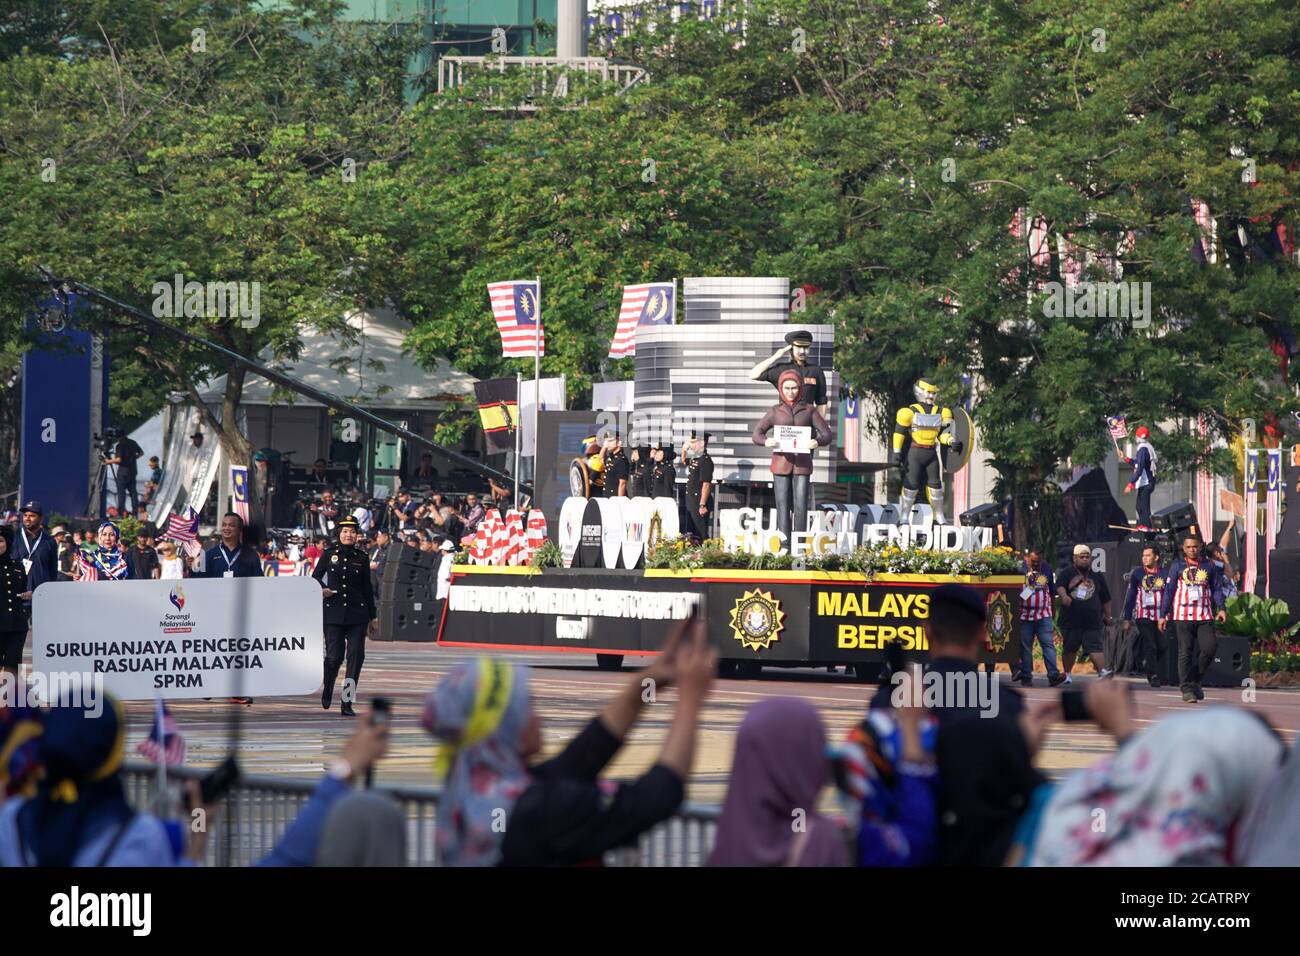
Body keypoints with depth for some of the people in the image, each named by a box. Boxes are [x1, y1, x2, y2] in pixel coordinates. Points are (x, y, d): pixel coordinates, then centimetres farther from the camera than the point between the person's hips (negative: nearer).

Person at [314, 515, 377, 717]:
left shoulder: (361, 558, 8)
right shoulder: (329, 554, 4)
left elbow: (367, 587, 12)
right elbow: (316, 576, 13)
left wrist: (372, 615, 13)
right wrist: (321, 588, -10)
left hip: (357, 613, 1)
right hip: (333, 613, -1)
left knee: (356, 655, -6)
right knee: (334, 656, -5)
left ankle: (347, 704, -2)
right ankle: (327, 689, 27)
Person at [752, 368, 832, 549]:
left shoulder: (808, 411, 11)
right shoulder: (775, 411, 12)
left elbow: (826, 434, 9)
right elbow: (756, 434, 11)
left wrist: (817, 442, -15)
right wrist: (765, 441, -13)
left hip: (802, 464, 0)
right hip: (781, 463, 0)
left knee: (801, 507, -7)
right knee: (783, 507, -4)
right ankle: (784, 546, -6)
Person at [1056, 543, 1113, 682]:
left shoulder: (1097, 576, 13)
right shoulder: (1066, 573, 4)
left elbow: (1106, 598, 19)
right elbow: (1059, 586, -15)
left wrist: (1107, 616, 20)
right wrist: (1064, 596, -36)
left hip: (1092, 621, 1)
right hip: (1071, 620, -1)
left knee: (1095, 647, -12)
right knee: (1070, 649, 9)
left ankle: (1103, 671, -26)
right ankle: (1067, 674, 23)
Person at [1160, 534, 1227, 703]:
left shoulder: (1209, 566, 12)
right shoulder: (1177, 566, 7)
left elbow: (1217, 588, 14)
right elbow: (1168, 591, 6)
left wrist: (1221, 608, -1)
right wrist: (1163, 615, 2)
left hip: (1204, 616, 2)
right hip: (1183, 616, -2)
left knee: (1210, 647, -11)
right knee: (1185, 652, -4)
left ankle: (1195, 680, 9)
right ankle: (1187, 688, -2)